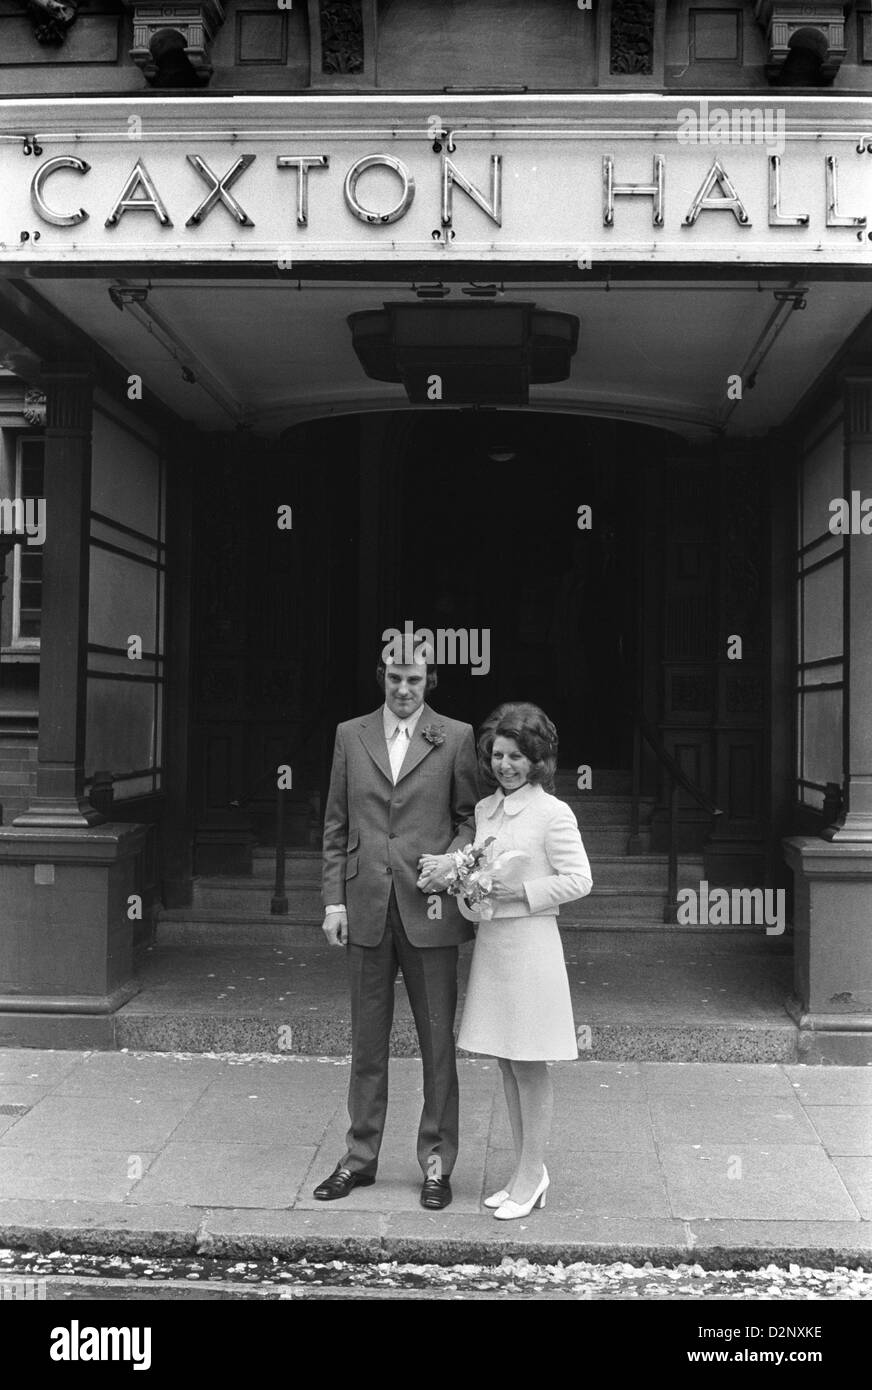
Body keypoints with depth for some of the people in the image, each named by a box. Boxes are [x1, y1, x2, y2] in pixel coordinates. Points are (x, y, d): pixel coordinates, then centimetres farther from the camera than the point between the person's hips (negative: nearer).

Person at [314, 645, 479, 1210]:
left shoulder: (456, 738, 1)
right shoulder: (351, 736, 8)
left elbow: (472, 817, 6)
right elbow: (337, 825, 9)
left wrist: (448, 862, -11)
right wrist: (334, 898, 3)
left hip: (429, 908, -2)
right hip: (367, 908, 2)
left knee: (438, 1041, 4)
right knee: (368, 1041, 11)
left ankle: (437, 1163, 18)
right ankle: (360, 1158, 24)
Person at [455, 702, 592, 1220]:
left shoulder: (553, 813, -11)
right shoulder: (484, 809, 10)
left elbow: (579, 880, -11)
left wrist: (518, 891, -17)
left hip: (530, 943, -7)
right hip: (490, 939, 7)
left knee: (530, 1065, 2)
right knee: (507, 1063, 13)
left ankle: (531, 1176, 14)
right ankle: (528, 1171, 26)